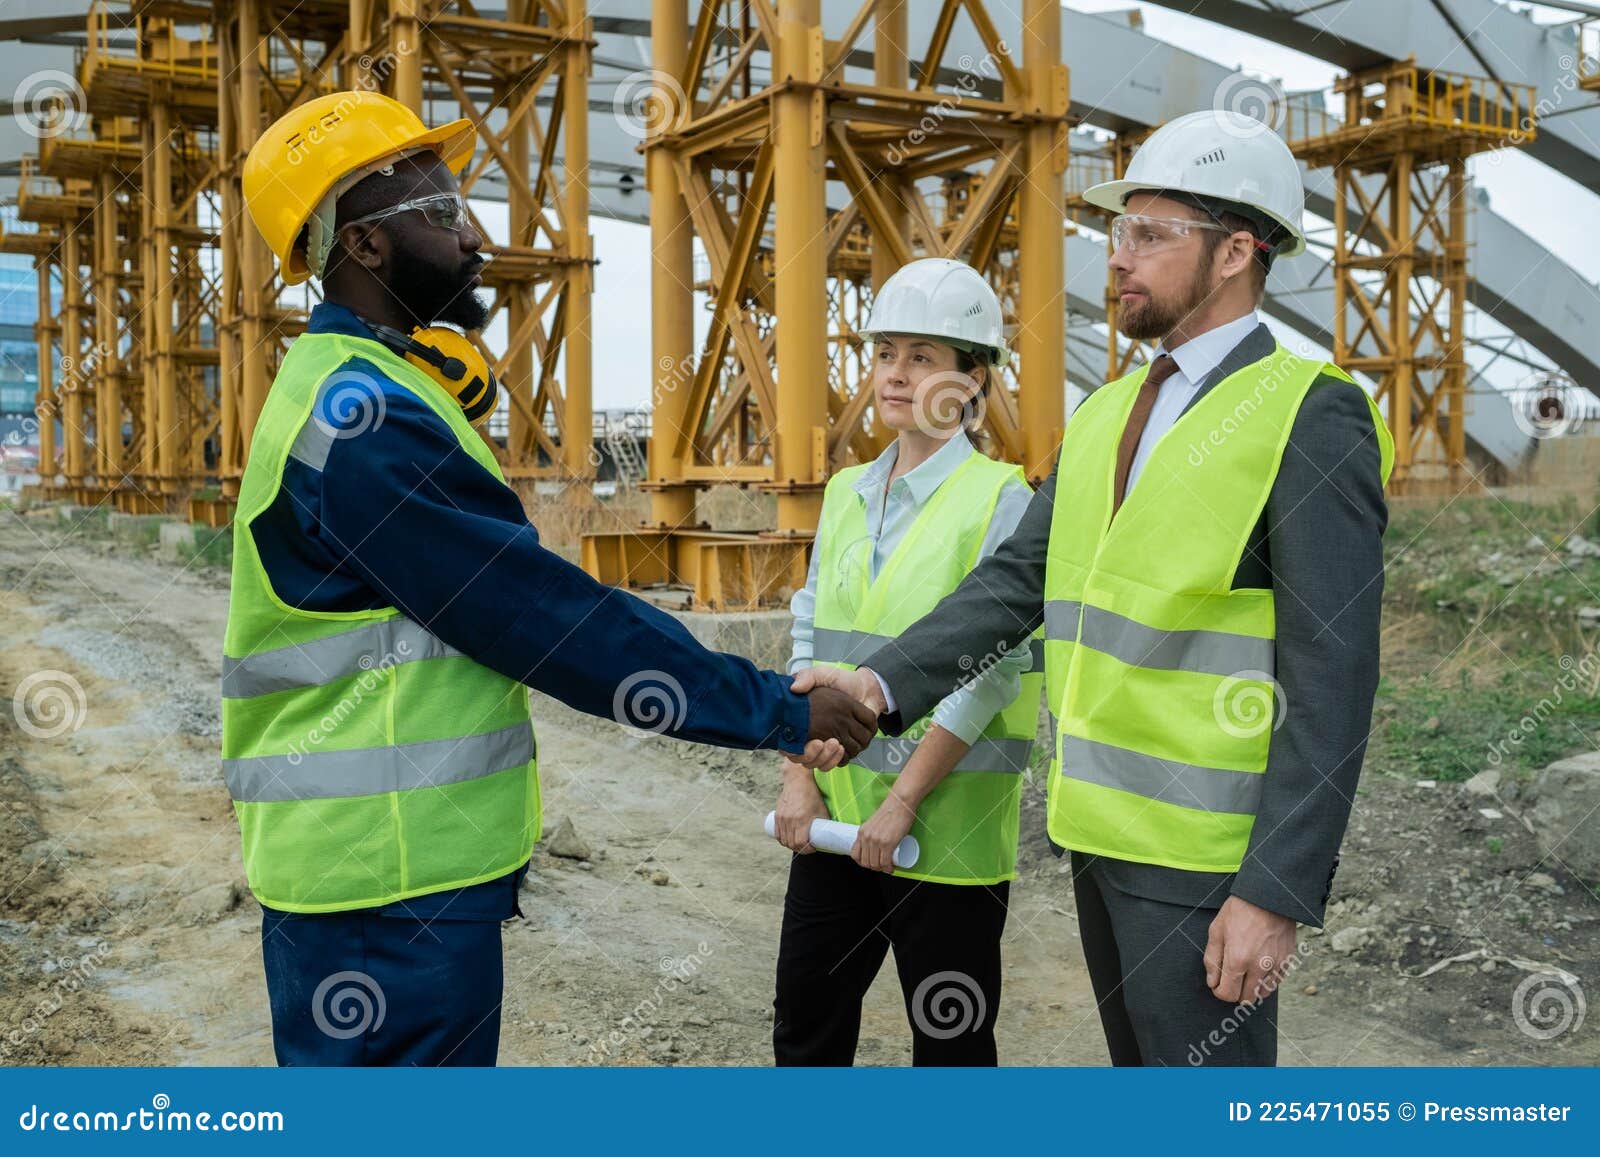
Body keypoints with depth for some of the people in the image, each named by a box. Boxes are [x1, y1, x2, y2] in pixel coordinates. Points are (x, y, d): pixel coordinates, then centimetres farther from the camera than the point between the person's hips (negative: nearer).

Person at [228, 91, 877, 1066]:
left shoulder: (354, 392, 14)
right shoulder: (359, 412, -18)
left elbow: (502, 603, 12)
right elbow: (547, 613, -20)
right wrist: (778, 711, -13)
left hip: (400, 862, 10)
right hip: (391, 880, -10)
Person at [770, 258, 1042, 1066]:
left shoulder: (1000, 500, -9)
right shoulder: (845, 494, 9)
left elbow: (990, 671, -14)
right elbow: (811, 644, 9)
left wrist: (903, 800, -16)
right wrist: (799, 777, 1)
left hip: (947, 818, -5)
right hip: (837, 807, 6)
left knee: (950, 1034, 10)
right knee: (804, 1016, 15)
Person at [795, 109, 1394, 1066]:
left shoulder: (1311, 417, -13)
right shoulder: (1108, 413, 11)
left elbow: (1332, 679, -17)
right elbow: (1019, 581, 5)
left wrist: (1277, 892, -20)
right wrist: (883, 683, -9)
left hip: (1205, 851, -7)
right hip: (1101, 831, 7)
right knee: (1142, 1071, 22)